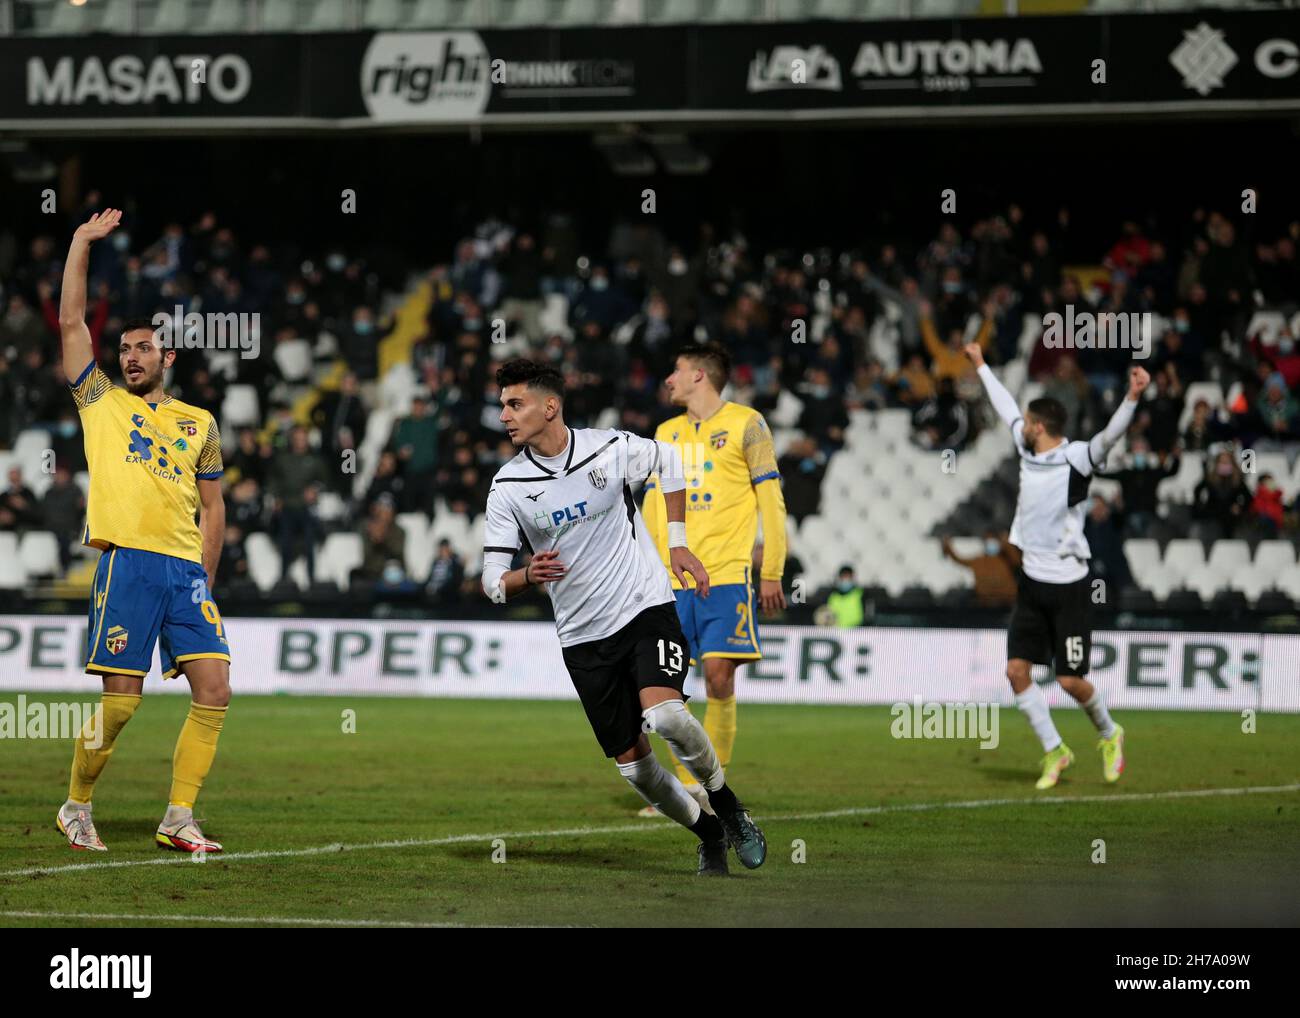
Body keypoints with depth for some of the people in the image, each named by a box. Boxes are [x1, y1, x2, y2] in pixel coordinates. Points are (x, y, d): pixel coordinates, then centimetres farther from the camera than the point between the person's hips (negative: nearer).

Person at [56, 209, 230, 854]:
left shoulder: (199, 424, 18)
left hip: (187, 571, 3)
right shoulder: (101, 402, 12)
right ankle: (75, 807, 12)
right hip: (127, 564, -3)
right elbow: (71, 322, 7)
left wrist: (204, 577, 13)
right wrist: (82, 243, 8)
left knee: (214, 691, -8)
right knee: (120, 703, -7)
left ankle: (177, 820, -1)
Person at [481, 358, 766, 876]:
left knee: (665, 715, -26)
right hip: (583, 637, 2)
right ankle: (708, 834, 23)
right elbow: (493, 581, -5)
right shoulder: (508, 488, -6)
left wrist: (678, 542, 10)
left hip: (646, 606, -2)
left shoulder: (610, 449, -8)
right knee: (633, 765, -2)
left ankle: (727, 807, -1)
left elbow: (668, 459, 15)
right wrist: (528, 576, -28)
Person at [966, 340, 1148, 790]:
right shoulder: (1028, 451, 6)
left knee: (1070, 680, -4)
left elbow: (1110, 435, -32)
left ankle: (1109, 734, 24)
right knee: (1017, 670, -1)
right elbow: (1007, 407, 22)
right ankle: (1054, 752, 11)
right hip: (1032, 582, 7)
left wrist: (1132, 398, -50)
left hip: (1069, 587, -7)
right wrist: (981, 365, 34)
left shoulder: (1076, 458, -14)